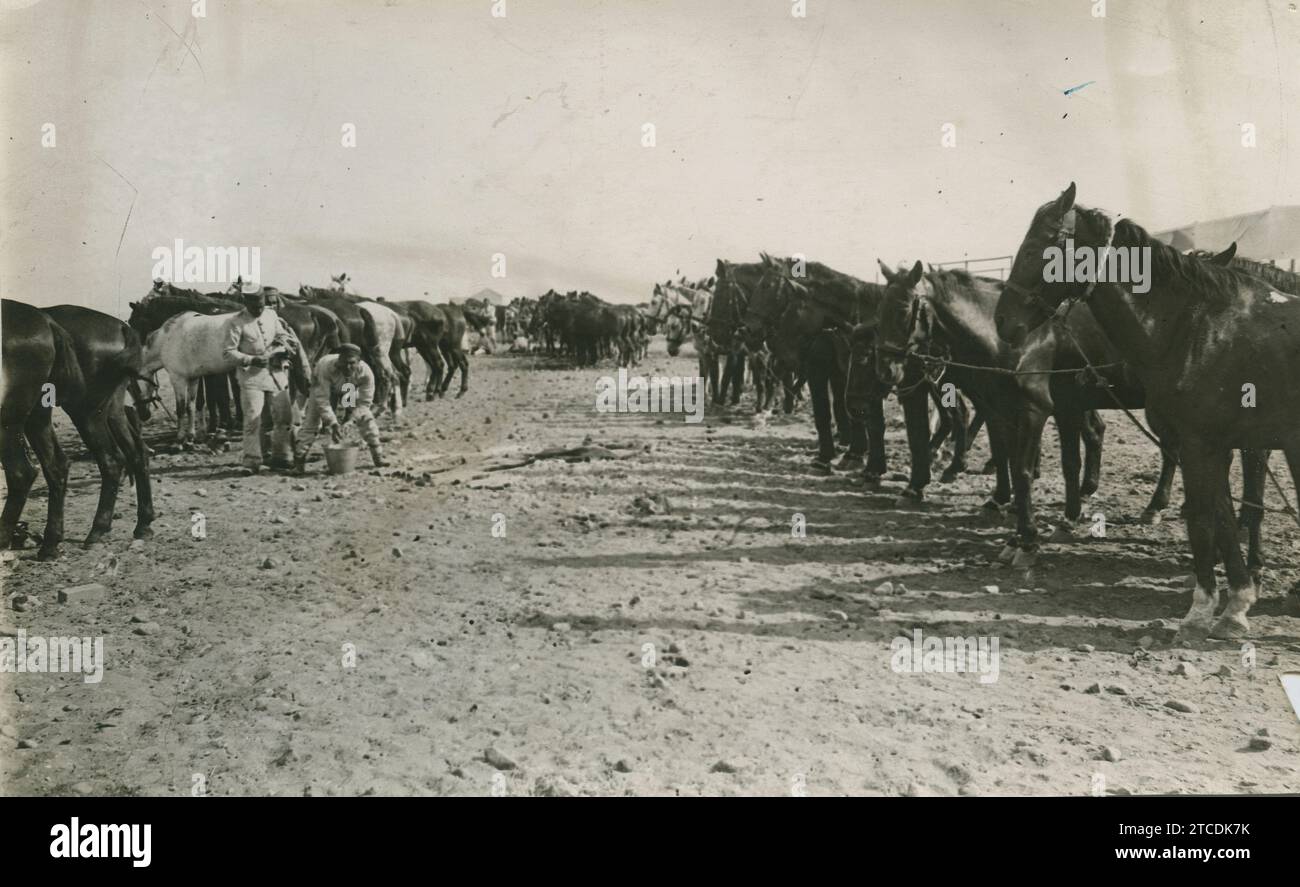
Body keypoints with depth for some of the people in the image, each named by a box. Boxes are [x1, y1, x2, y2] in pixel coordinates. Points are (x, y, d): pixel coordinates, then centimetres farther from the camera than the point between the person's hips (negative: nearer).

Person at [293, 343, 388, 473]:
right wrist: (333, 424, -42)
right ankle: (299, 461, -8)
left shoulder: (366, 373, -35)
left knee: (367, 419, -8)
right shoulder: (326, 367, -42)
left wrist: (349, 419, -34)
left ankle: (378, 457, 4)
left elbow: (364, 402, -26)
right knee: (312, 421, -15)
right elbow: (322, 399, -38)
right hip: (322, 389, -2)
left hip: (349, 392, 2)